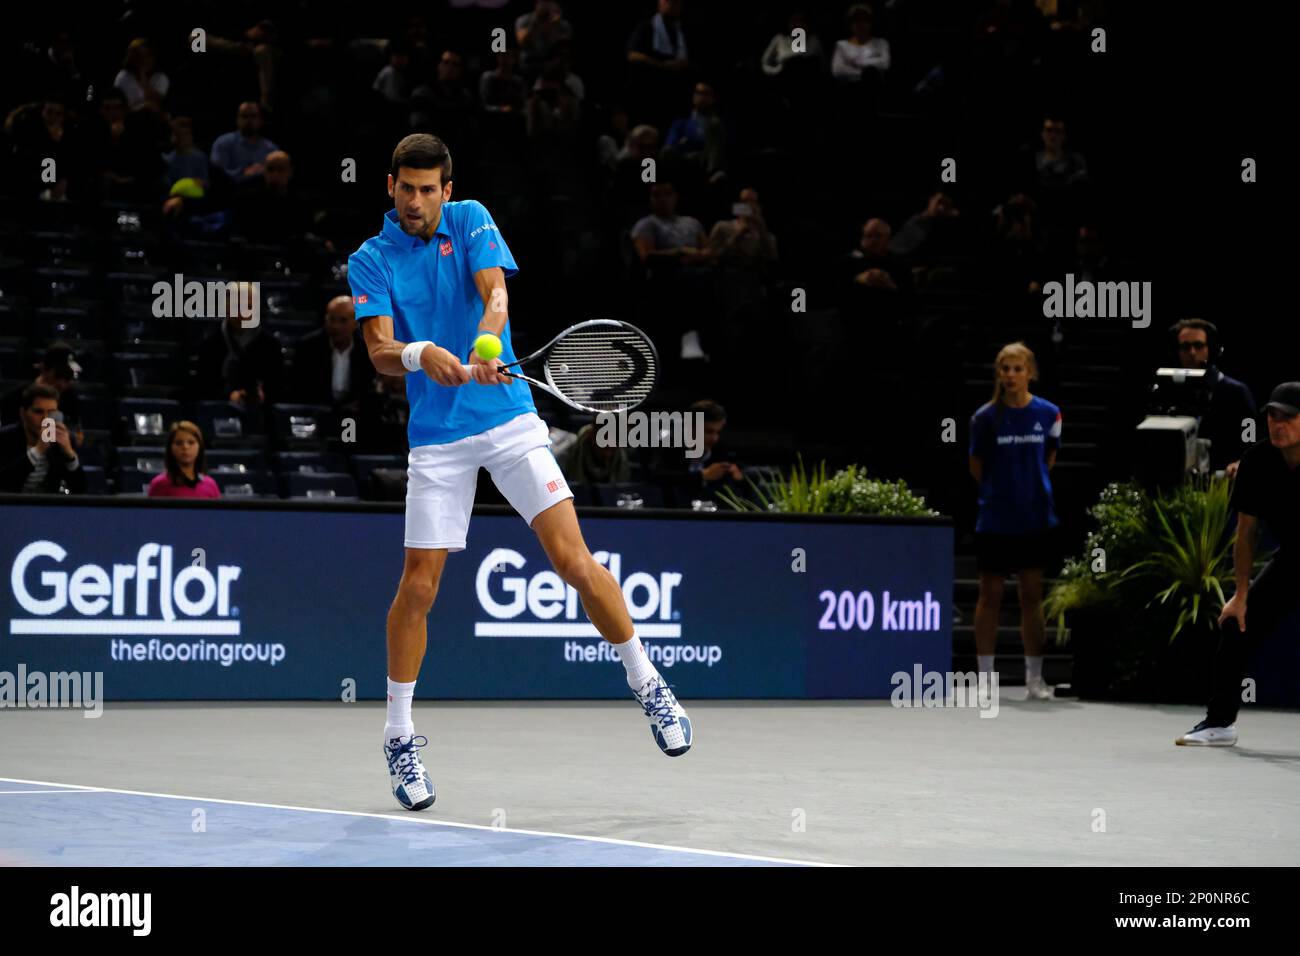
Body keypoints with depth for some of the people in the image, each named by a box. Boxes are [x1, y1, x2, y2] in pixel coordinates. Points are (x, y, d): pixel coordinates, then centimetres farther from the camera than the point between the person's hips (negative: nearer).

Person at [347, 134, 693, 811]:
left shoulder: (471, 220, 2)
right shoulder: (369, 261, 0)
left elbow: (495, 293, -14)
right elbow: (380, 351, -12)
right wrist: (418, 355, -35)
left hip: (509, 422, 0)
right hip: (436, 438, 0)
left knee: (572, 558, -9)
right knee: (417, 585, -2)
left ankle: (647, 684, 7)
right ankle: (399, 738, 12)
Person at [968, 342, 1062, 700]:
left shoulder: (1048, 413, -1)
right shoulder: (986, 417, -6)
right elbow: (977, 467, 4)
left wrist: (1030, 487, 7)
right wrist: (999, 489, 4)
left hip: (1035, 519, 2)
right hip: (995, 519, -2)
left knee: (1032, 596, 6)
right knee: (990, 596, 4)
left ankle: (1034, 676, 12)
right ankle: (985, 676, 10)